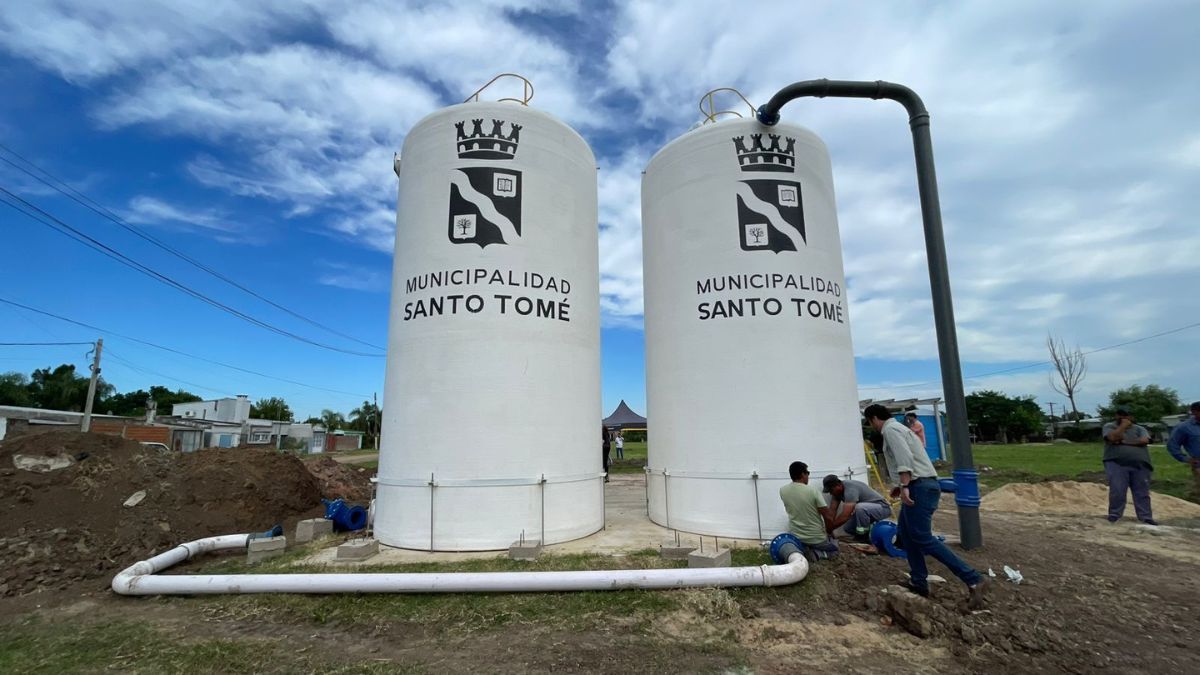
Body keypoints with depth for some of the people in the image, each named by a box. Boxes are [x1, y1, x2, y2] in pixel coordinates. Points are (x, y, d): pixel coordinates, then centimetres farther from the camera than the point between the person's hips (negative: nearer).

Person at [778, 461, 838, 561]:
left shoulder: (782, 491, -8)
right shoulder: (813, 491, -20)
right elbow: (828, 518, -14)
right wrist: (828, 532, 3)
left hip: (795, 537, 4)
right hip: (816, 538, -4)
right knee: (834, 548, 27)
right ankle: (815, 554, -3)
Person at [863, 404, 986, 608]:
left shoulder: (890, 429, -9)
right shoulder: (898, 428, 22)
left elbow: (904, 458, -23)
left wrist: (904, 486, -27)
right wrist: (901, 485, 32)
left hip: (919, 487, -11)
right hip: (921, 485, 11)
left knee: (923, 539, -10)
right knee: (906, 531, 16)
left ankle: (973, 580, -9)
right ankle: (919, 582, 17)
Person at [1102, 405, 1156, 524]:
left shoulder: (1139, 429, 16)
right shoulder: (1109, 427, 9)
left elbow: (1144, 441, -3)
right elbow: (1113, 438, -11)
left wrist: (1123, 441, -6)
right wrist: (1123, 425, -2)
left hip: (1140, 465, 3)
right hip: (1116, 464, -3)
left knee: (1142, 493, 2)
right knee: (1117, 492, -8)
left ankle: (1146, 519, 6)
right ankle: (1114, 517, -3)